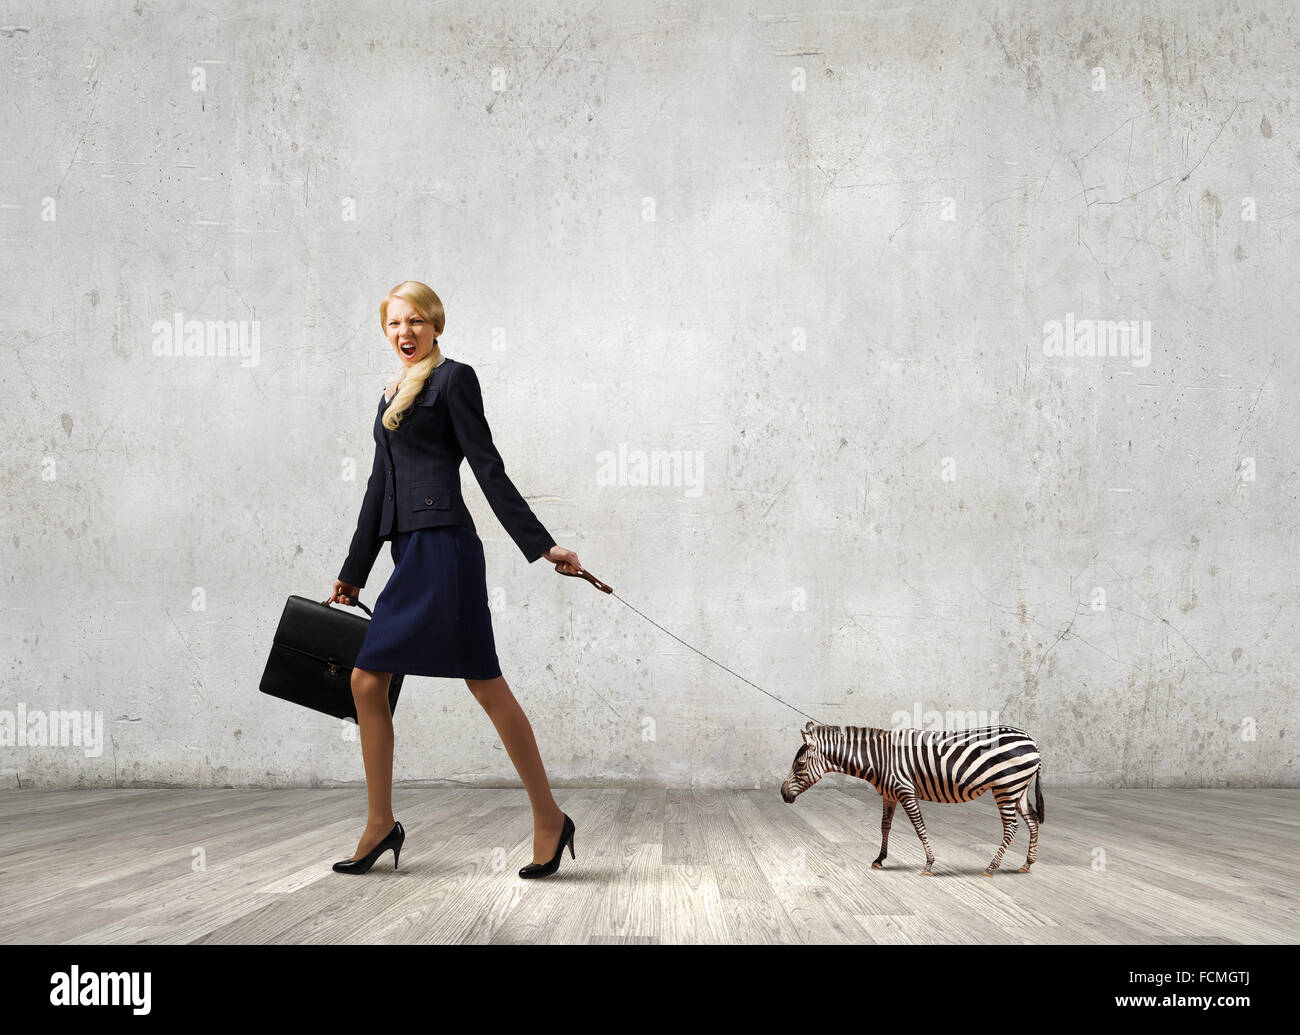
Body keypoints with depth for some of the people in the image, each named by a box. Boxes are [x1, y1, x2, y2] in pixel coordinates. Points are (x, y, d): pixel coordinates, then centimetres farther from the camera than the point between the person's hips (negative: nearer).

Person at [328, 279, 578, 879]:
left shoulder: (453, 379, -2)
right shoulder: (392, 395, 21)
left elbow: (488, 468, -6)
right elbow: (380, 487, 23)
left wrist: (541, 544, -10)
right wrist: (353, 573, 23)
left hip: (443, 548, -8)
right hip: (411, 553, 8)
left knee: (485, 685, -8)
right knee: (367, 682, 4)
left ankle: (548, 818, 0)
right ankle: (380, 825, 12)